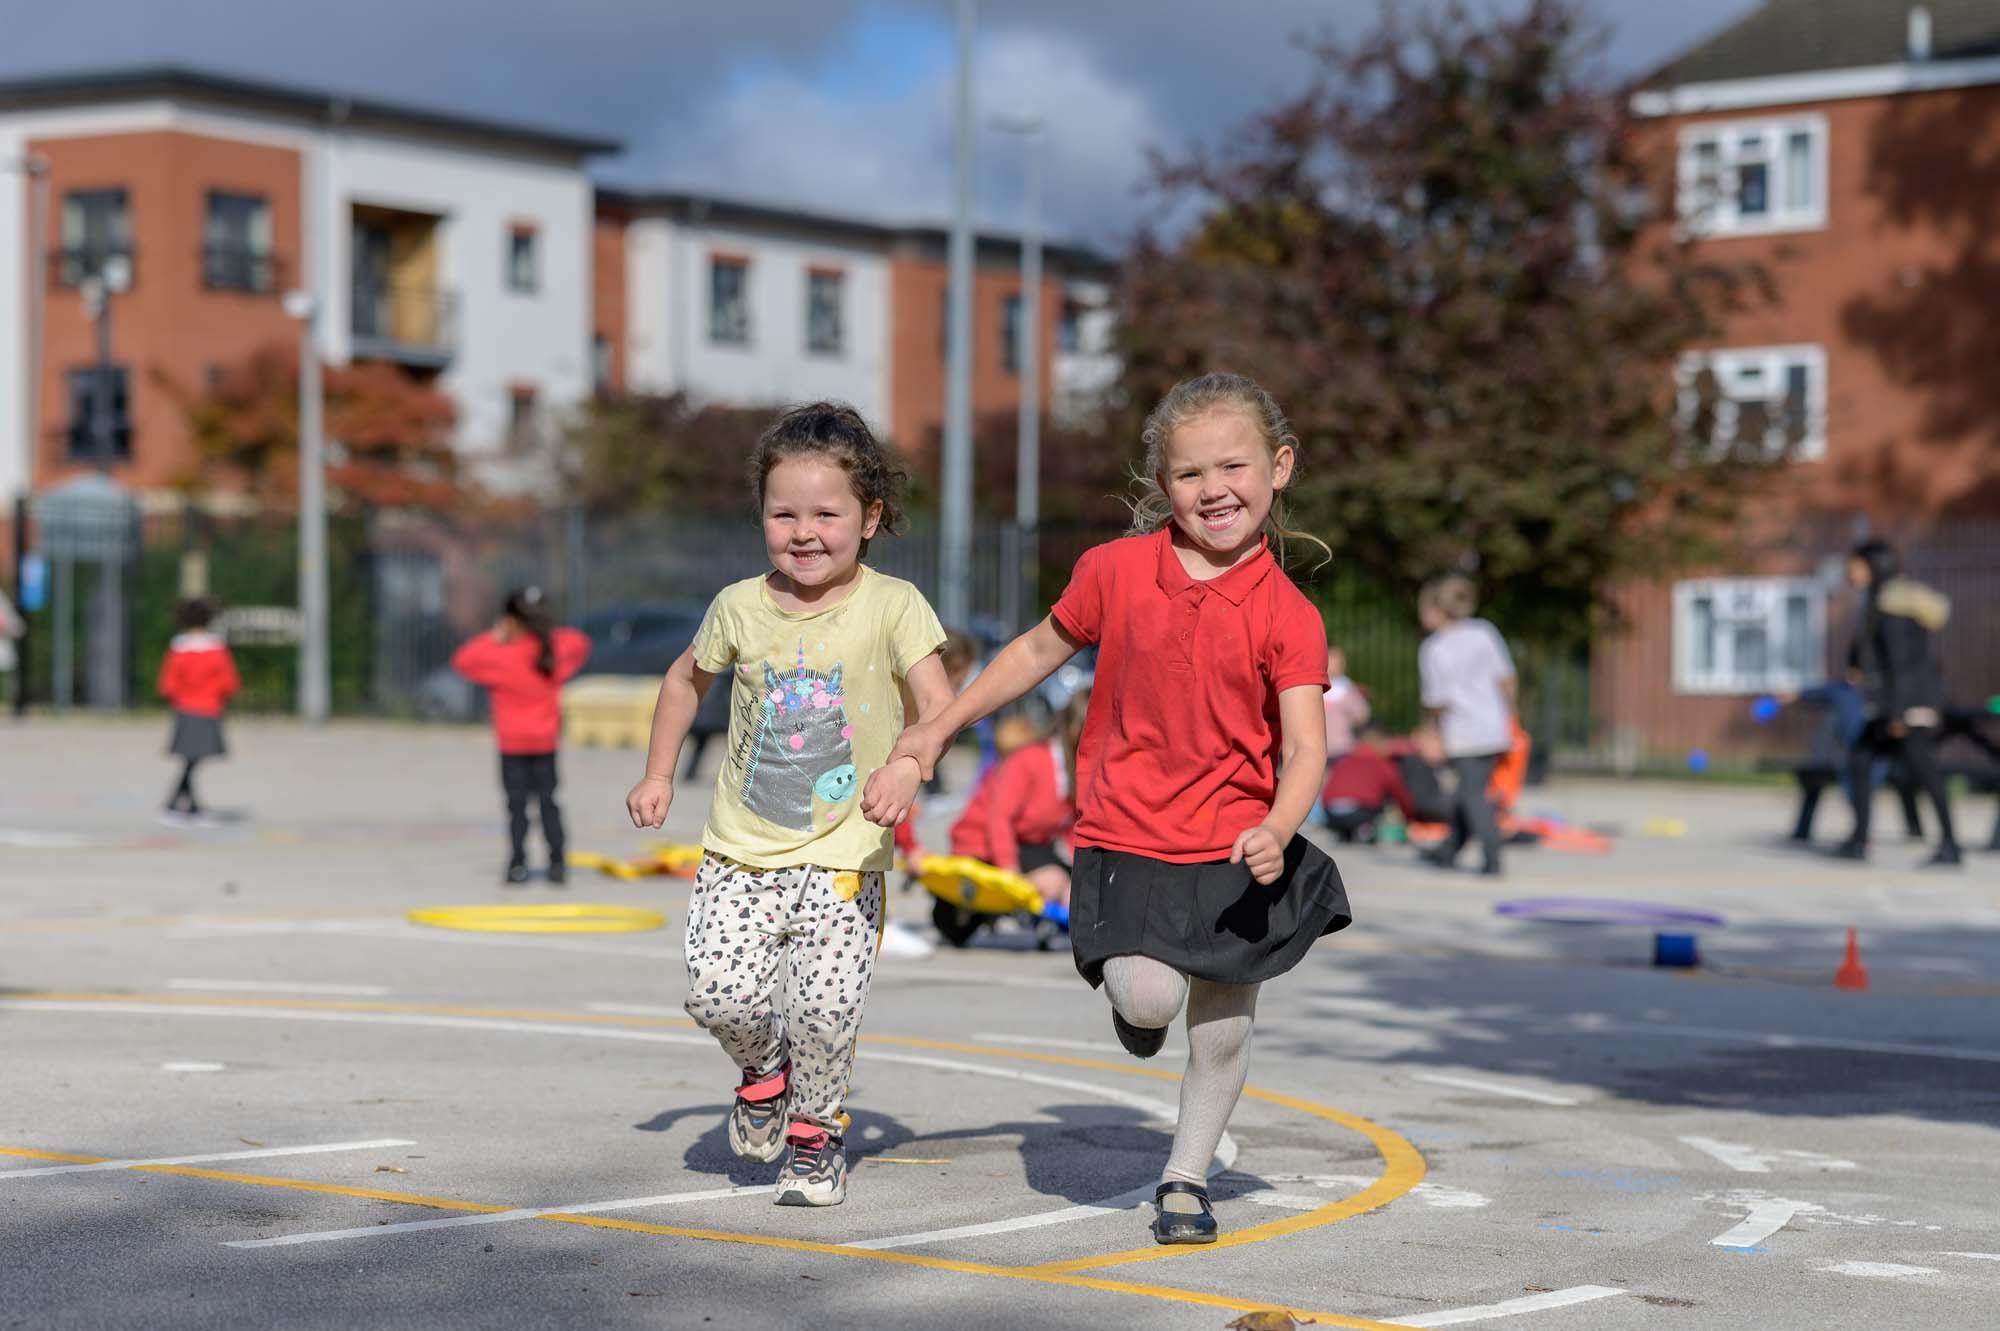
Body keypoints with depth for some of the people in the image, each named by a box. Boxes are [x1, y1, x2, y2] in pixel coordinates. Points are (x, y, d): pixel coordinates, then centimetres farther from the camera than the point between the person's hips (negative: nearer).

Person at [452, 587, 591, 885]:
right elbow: (579, 642, 17)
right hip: (546, 741, 4)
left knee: (517, 804, 1)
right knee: (548, 801, 10)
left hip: (513, 743, -4)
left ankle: (518, 864, -3)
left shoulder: (501, 655, -16)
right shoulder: (554, 650, -2)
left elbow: (462, 660, -9)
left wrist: (493, 638, -5)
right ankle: (557, 863, 6)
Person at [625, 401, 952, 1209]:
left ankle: (815, 1132, 14)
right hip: (740, 851, 3)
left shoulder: (891, 606, -7)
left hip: (842, 857, -2)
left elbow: (937, 703, -16)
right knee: (719, 992, -12)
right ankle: (764, 1072, 22)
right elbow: (687, 679, 22)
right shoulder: (740, 606, 3)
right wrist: (658, 775, 18)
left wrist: (912, 763, -36)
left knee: (826, 1005, -13)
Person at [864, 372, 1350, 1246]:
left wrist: (1278, 828, -34)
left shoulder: (1286, 615, -8)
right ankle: (1130, 994, 21)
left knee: (1225, 1026, 6)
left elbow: (1306, 745, -14)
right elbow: (1040, 650, 14)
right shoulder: (1116, 571, -2)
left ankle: (1185, 1177, 30)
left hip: (1236, 846, 0)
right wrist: (940, 728, 18)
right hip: (1128, 838, 0)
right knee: (1150, 997, -18)